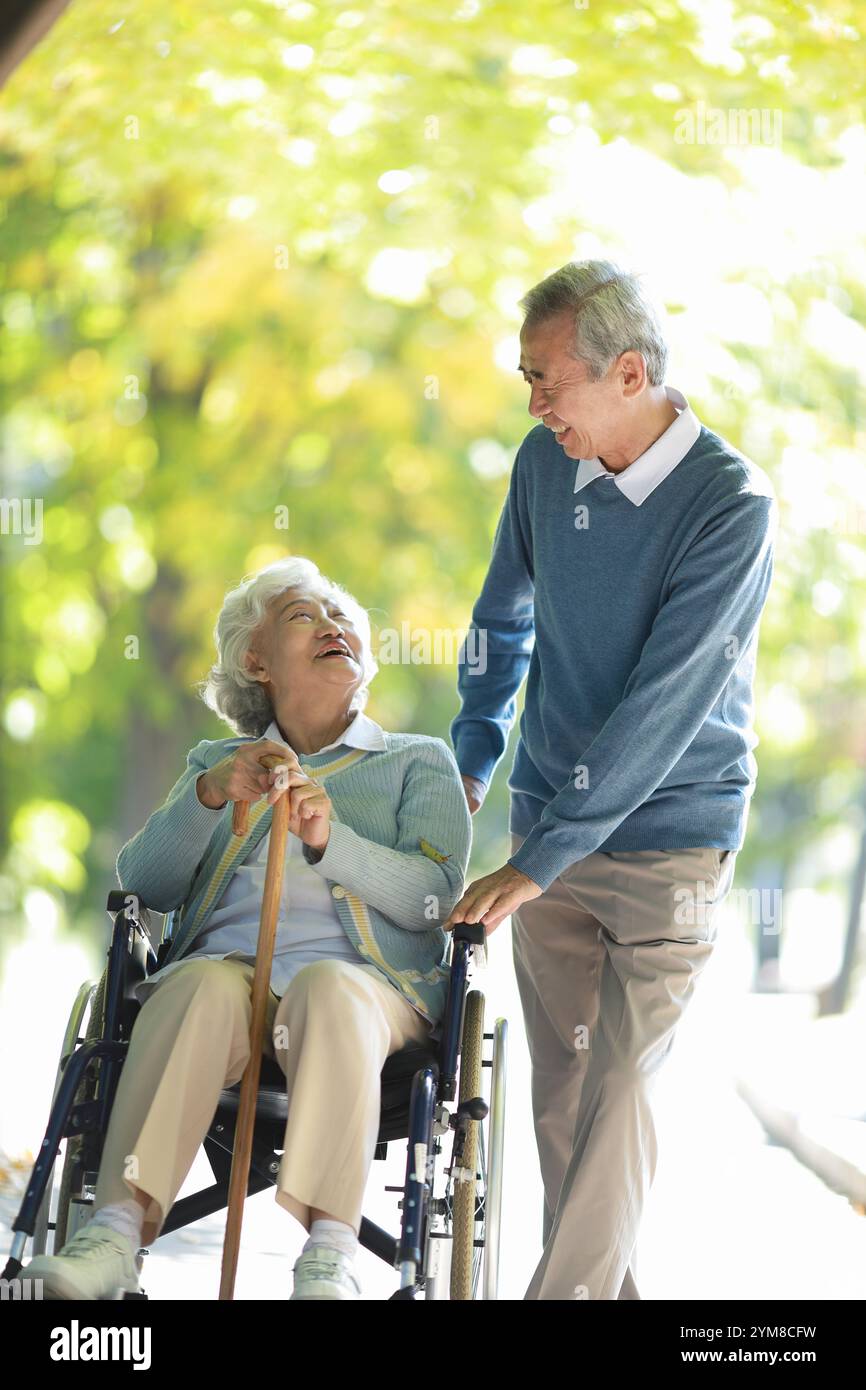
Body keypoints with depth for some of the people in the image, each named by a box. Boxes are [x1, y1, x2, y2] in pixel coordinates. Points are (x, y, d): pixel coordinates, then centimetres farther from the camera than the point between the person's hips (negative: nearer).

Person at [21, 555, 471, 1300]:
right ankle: (118, 1230, -50)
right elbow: (144, 883, 12)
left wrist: (330, 839, -13)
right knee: (199, 984, -36)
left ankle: (330, 1255, -52)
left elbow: (436, 898, 4)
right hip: (228, 961, 1)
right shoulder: (216, 762, 30)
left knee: (327, 988, -38)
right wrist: (211, 795, -6)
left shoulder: (418, 761, 23)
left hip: (370, 979, -1)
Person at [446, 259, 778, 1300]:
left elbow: (664, 707, -23)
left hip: (670, 834, -5)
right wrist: (469, 762, 19)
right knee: (559, 1088, 7)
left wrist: (538, 862, -24)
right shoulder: (545, 463, 1)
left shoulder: (731, 504, -18)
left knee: (618, 1089, -9)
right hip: (549, 826, 5)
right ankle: (606, 1284, 18)